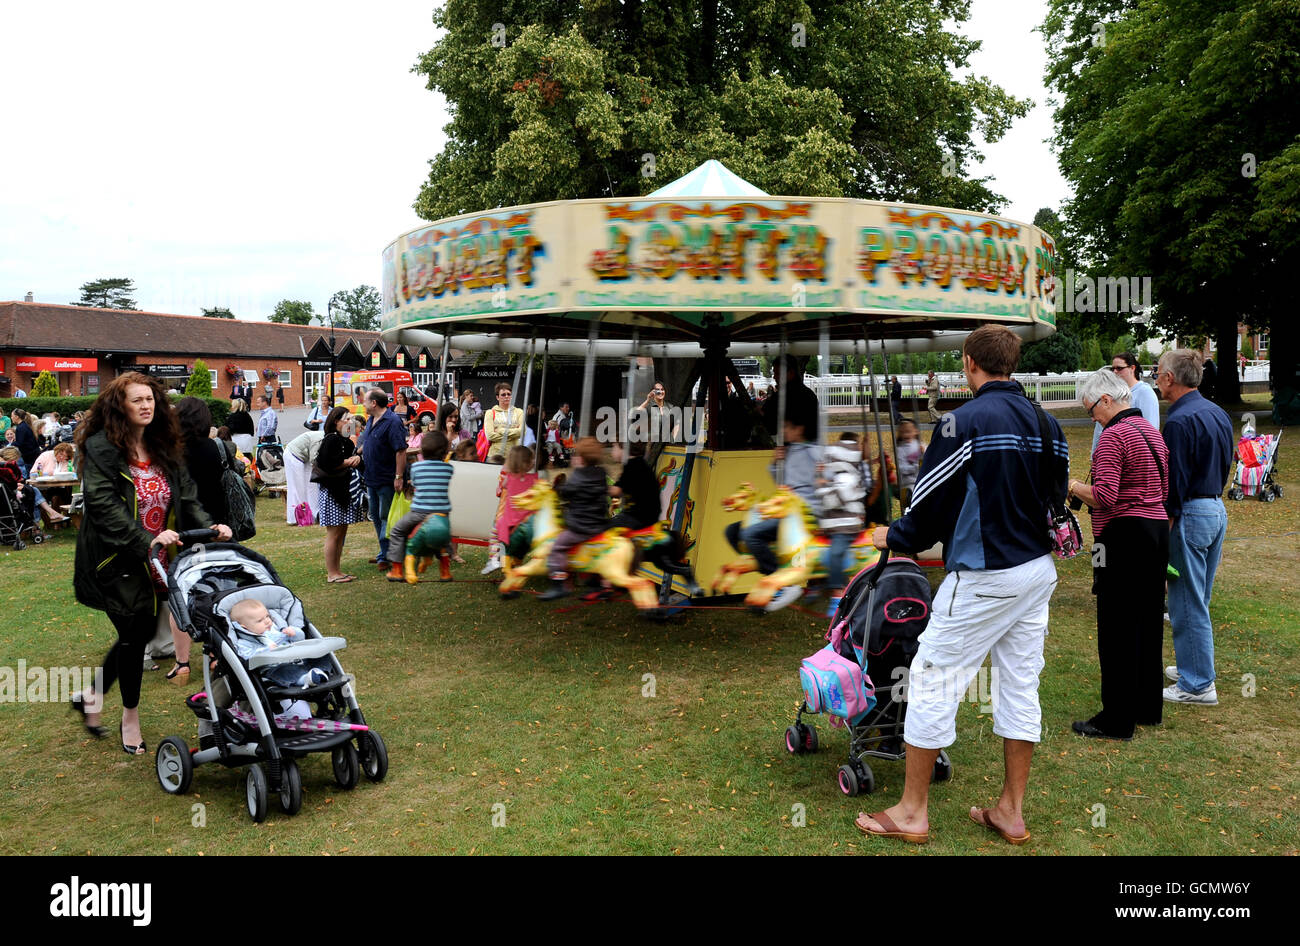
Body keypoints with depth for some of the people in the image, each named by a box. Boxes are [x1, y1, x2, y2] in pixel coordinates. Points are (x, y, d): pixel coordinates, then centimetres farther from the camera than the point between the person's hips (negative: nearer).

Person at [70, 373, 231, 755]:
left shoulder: (165, 448, 9)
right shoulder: (100, 449, -11)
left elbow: (186, 497, 6)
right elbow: (103, 505, -21)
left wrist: (209, 526, -12)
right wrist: (146, 541, -30)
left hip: (155, 562, 6)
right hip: (116, 561, -6)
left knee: (142, 633, 11)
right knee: (134, 634, 1)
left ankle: (92, 695, 35)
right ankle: (130, 716, 22)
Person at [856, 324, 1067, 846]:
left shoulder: (964, 420, -16)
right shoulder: (1046, 422, 5)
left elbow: (931, 500, -12)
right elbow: (1056, 492, 15)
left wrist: (896, 537, 6)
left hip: (983, 576, -7)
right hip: (1039, 569, 8)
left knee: (932, 679, 2)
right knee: (1020, 684, 13)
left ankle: (912, 812, 11)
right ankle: (1011, 811, 23)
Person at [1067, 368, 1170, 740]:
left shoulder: (1113, 436, -15)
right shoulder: (1152, 432, 14)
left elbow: (1104, 498, -22)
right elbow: (1163, 490, 19)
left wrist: (1074, 486, -7)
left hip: (1124, 535, -9)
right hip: (1157, 529, 9)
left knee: (1117, 630, -2)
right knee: (1148, 623, 16)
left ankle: (1117, 721, 4)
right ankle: (1147, 708, 27)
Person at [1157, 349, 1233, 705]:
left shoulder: (1179, 421, -19)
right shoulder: (1218, 414, 10)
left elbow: (1175, 479, -20)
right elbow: (1226, 465, 17)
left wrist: (1167, 519, -12)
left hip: (1190, 515, -9)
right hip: (1217, 509, 10)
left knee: (1187, 602, -1)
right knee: (1199, 599, 19)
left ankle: (1197, 684, 5)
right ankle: (1194, 666, 30)